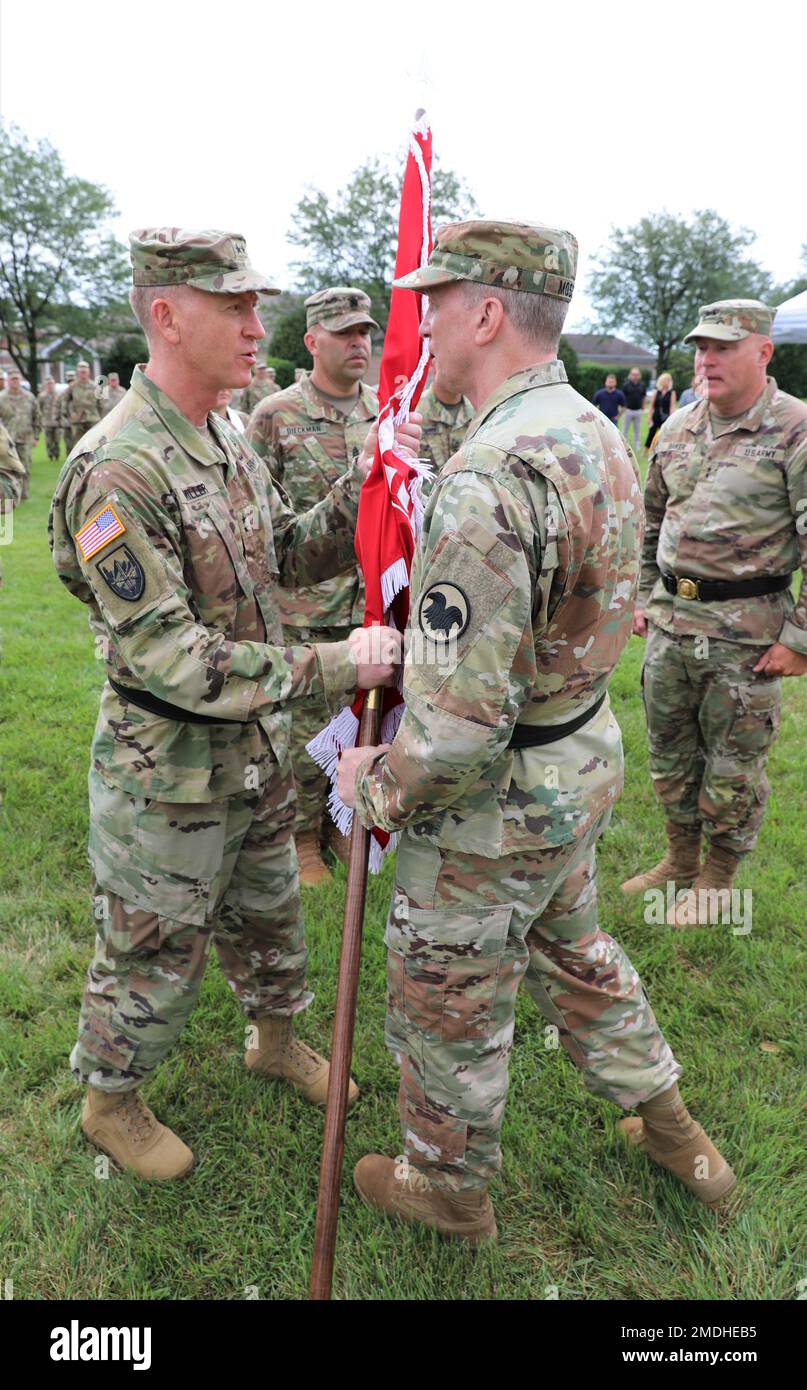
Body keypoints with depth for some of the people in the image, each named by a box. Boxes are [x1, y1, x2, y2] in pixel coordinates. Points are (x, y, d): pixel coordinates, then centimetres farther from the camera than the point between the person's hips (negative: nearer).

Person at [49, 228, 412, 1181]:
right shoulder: (116, 471, -26)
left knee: (268, 915, 26)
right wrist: (333, 669, -30)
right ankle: (110, 1103, 40)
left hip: (257, 753, 8)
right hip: (169, 774, -8)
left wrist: (363, 483, -8)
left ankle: (275, 1039, 52)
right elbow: (167, 661, -30)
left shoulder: (227, 443, 2)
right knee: (153, 955, 13)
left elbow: (298, 556, 9)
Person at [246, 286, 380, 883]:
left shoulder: (386, 412, 8)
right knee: (305, 725, 6)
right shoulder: (276, 415, -7)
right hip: (304, 603, -4)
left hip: (374, 601, 5)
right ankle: (303, 837, 24)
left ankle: (343, 823, 33)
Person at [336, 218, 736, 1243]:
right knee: (569, 946, 30)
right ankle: (669, 1130, 48)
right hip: (585, 756, 9)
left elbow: (460, 723, -32)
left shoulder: (487, 479, -30)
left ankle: (449, 1187, 41)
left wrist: (377, 785, -12)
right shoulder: (596, 433, 2)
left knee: (447, 1002, 15)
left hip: (496, 796, -9)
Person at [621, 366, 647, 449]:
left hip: (638, 410, 3)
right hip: (628, 410, -2)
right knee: (625, 429, 5)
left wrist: (643, 407, 8)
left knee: (637, 429, 8)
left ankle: (637, 445, 17)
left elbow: (644, 397, 13)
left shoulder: (642, 385, 4)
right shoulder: (626, 384, -6)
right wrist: (623, 408, -5)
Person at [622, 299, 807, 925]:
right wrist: (644, 597, 18)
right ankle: (680, 860, 37)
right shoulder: (677, 430, 9)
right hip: (670, 620, 6)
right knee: (669, 749, 17)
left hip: (745, 631, -6)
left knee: (732, 763, 7)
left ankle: (718, 882, 26)